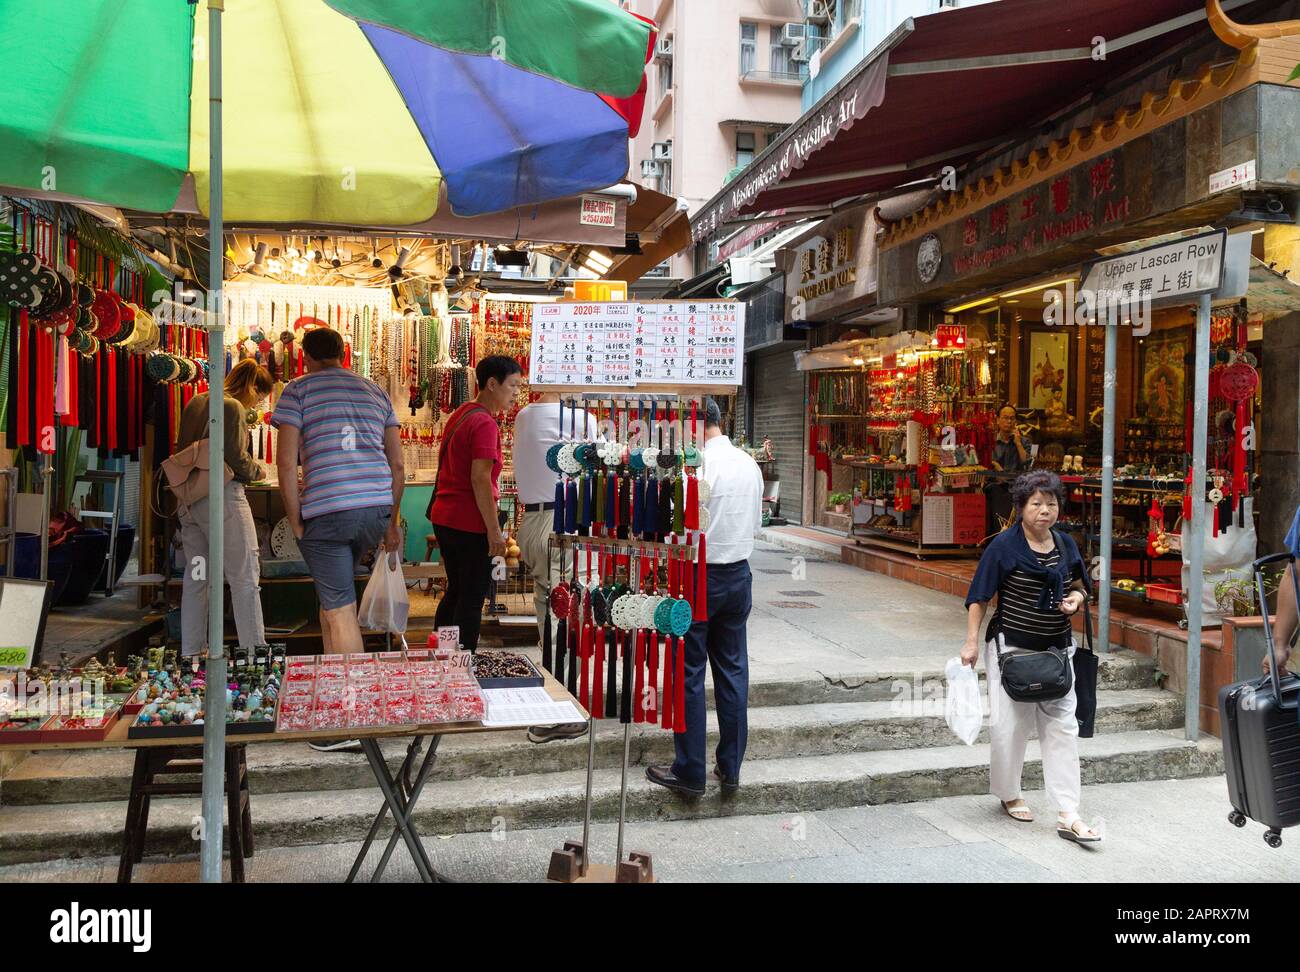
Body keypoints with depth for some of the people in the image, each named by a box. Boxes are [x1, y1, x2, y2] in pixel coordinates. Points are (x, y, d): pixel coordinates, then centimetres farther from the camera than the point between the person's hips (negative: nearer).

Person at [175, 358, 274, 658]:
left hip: (189, 497, 9)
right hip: (221, 497, -9)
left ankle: (190, 651, 21)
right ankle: (254, 653, -2)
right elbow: (236, 459, -16)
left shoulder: (195, 402, 14)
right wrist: (257, 470, 3)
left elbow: (182, 448, 18)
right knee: (245, 577, -3)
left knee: (195, 577, 14)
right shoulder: (233, 407, -11)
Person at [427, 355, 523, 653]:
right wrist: (494, 531, -20)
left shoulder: (460, 414, 13)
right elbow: (480, 479, -22)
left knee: (455, 592, 20)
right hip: (469, 524, -9)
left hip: (443, 517, 9)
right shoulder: (485, 424, -16)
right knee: (471, 600, 1)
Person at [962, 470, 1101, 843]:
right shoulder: (1004, 545, -10)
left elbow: (1079, 586, 18)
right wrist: (972, 642, -12)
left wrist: (1075, 598, -6)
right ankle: (1009, 794, 29)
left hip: (1057, 648, 5)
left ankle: (1068, 815, 4)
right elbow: (980, 596, -8)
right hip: (1012, 647, -4)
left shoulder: (1066, 544, 5)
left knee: (1062, 728, 1)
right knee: (1008, 725, 4)